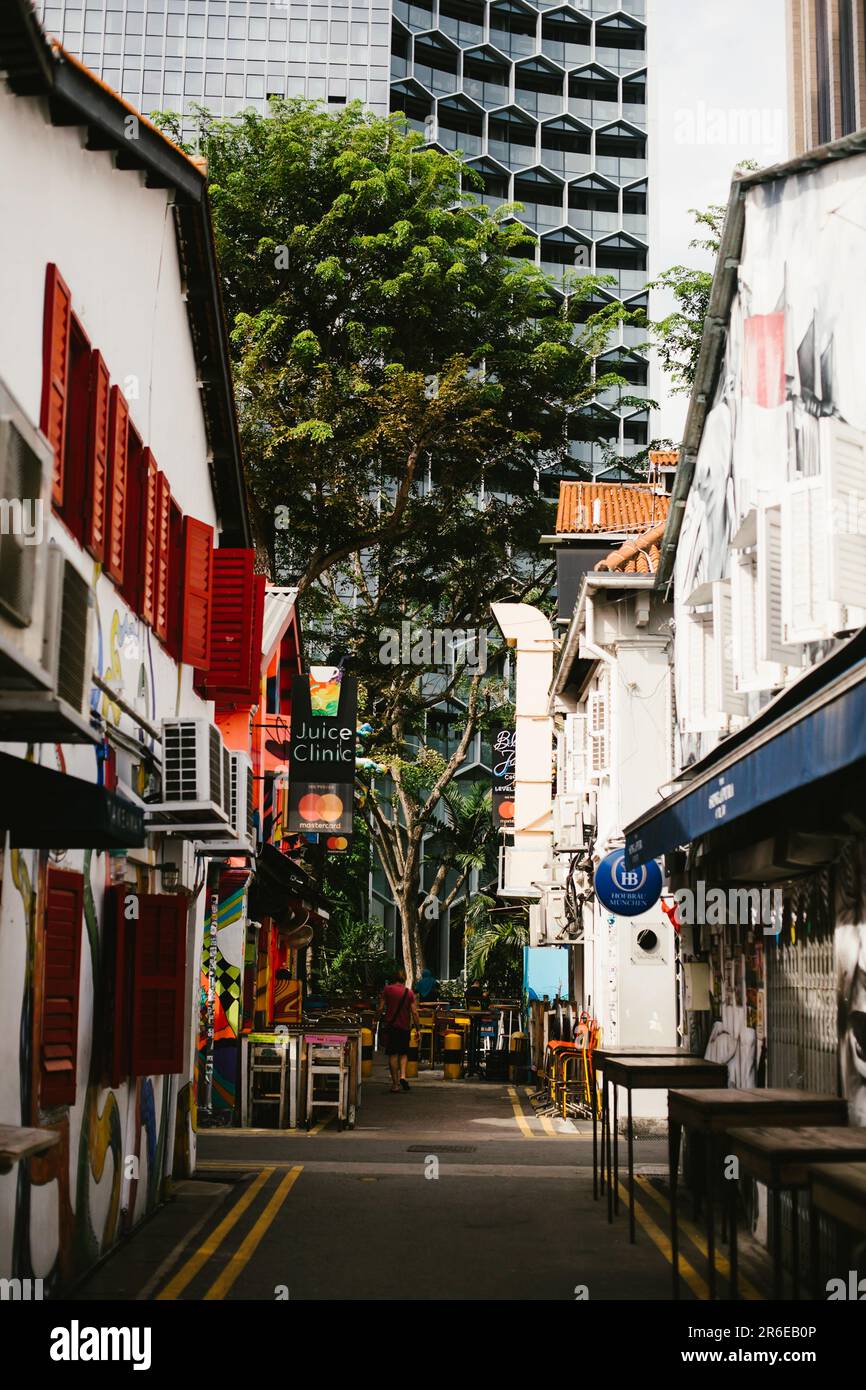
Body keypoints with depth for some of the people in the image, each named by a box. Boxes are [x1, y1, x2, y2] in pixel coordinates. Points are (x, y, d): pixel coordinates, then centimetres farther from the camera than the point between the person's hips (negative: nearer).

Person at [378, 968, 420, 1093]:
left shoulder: (387, 989, -1)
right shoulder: (409, 993, 2)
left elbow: (380, 1009, -4)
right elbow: (414, 1013, -2)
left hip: (390, 1025, -1)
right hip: (404, 1026, 1)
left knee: (393, 1055, 3)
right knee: (403, 1053, 15)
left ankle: (395, 1083, 2)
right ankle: (402, 1076, -7)